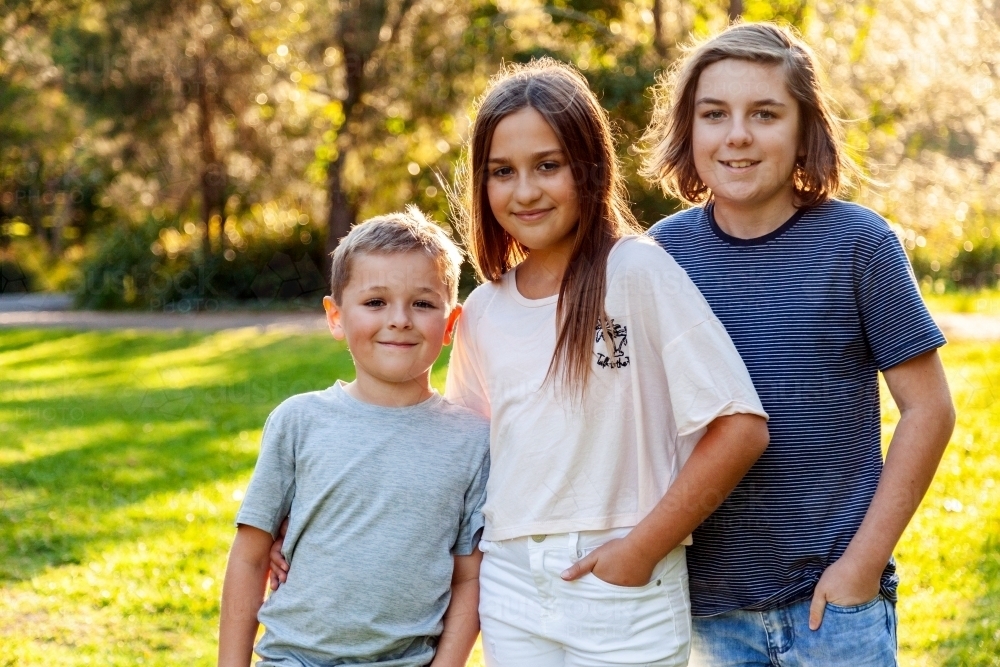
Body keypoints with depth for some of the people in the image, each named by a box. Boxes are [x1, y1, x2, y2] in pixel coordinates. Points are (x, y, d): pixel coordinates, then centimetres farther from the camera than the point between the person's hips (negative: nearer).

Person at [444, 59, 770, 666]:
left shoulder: (638, 271, -9)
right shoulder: (484, 308, 6)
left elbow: (741, 428, -12)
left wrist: (642, 548, -13)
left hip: (625, 590, -4)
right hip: (510, 587, 4)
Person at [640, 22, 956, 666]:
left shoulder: (858, 243, -7)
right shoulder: (666, 249, -1)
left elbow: (928, 409, -5)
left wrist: (862, 563, -9)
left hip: (833, 598, -2)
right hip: (710, 601, 3)